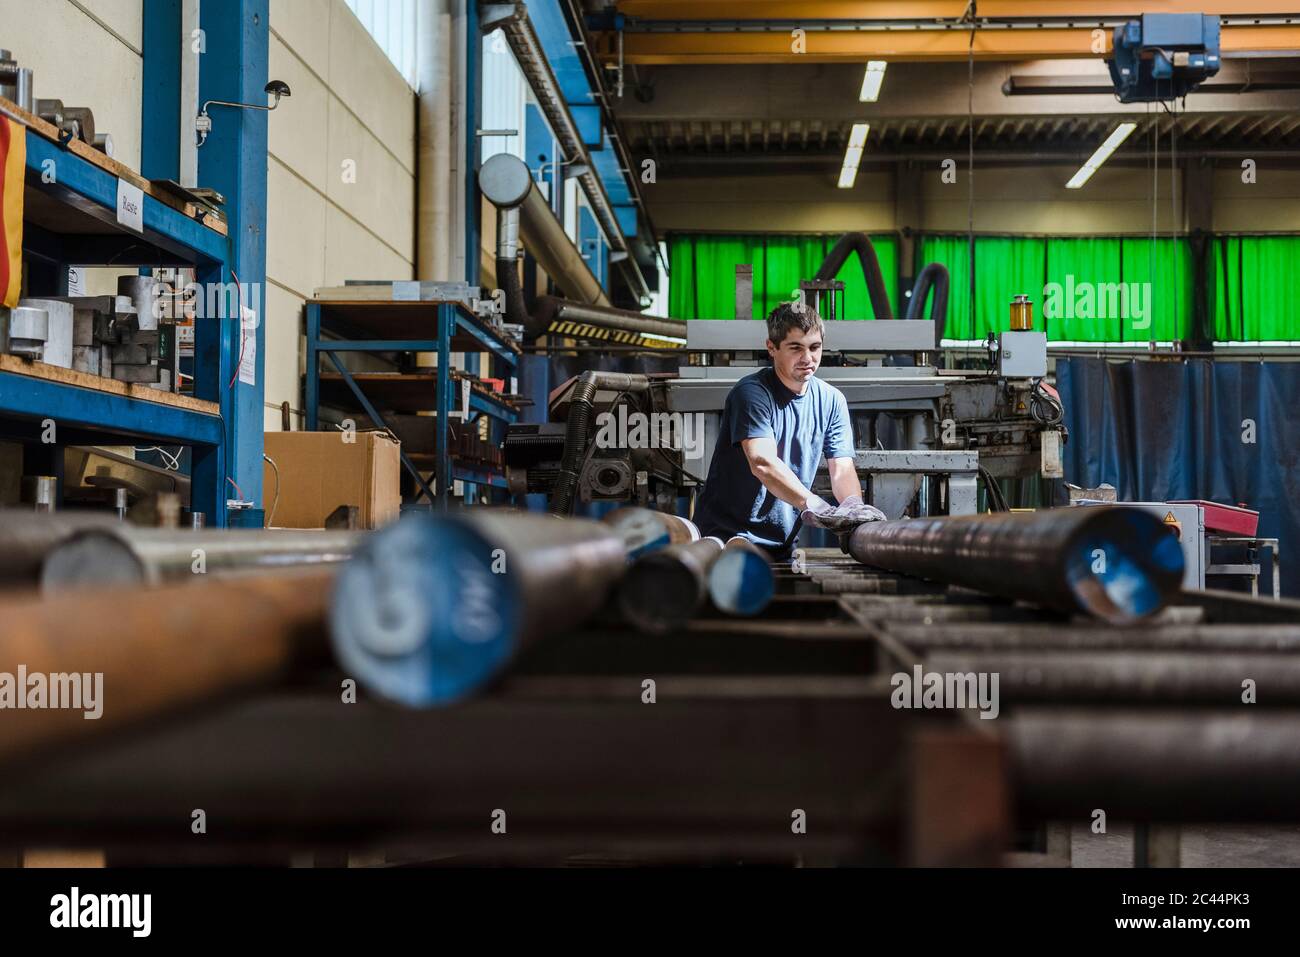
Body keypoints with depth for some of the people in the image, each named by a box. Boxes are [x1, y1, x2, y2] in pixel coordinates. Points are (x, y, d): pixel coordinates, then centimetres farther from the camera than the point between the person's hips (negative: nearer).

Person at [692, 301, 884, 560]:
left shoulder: (831, 400, 8)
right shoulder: (751, 393, -11)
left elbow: (842, 469, 2)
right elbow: (763, 463, -24)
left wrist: (854, 508, -21)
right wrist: (816, 507, -37)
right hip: (728, 535, -5)